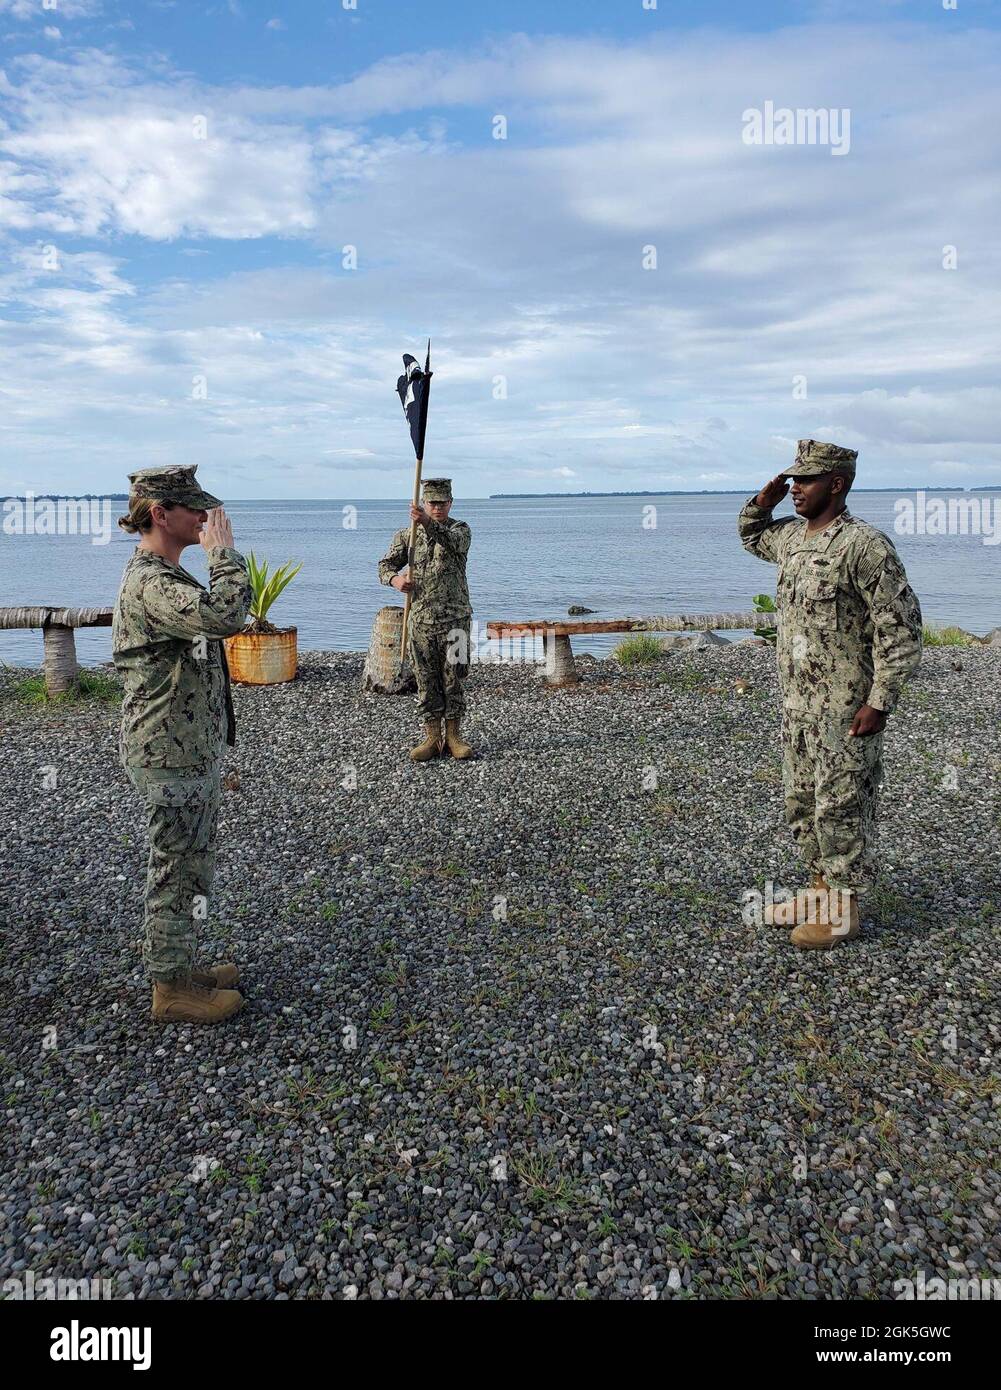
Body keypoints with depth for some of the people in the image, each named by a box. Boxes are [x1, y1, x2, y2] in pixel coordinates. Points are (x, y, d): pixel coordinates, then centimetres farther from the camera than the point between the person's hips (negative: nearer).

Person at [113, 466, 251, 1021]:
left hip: (189, 749, 10)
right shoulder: (150, 582, -21)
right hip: (172, 756, -10)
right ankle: (172, 990, 16)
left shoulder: (163, 574, 14)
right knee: (176, 872, 2)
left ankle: (179, 969, 33)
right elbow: (226, 615, -38)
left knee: (186, 868, 19)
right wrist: (223, 552, -22)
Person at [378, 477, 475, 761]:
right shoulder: (408, 534, 9)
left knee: (454, 679, 2)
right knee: (426, 681, 4)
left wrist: (429, 523, -40)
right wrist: (395, 579, -14)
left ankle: (453, 736, 12)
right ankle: (432, 738, 11)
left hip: (455, 618, -2)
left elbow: (452, 541, -22)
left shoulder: (460, 529, 2)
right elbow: (386, 565, 9)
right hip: (421, 619, 2)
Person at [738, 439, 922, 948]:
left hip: (846, 708, -8)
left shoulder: (864, 544, -17)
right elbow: (750, 534, 32)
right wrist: (763, 501, 9)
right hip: (796, 701, 9)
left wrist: (880, 701, -19)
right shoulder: (790, 536, 9)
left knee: (841, 806, 0)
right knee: (801, 802, 16)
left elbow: (901, 625, -17)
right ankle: (822, 889, 31)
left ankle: (843, 911, 13)